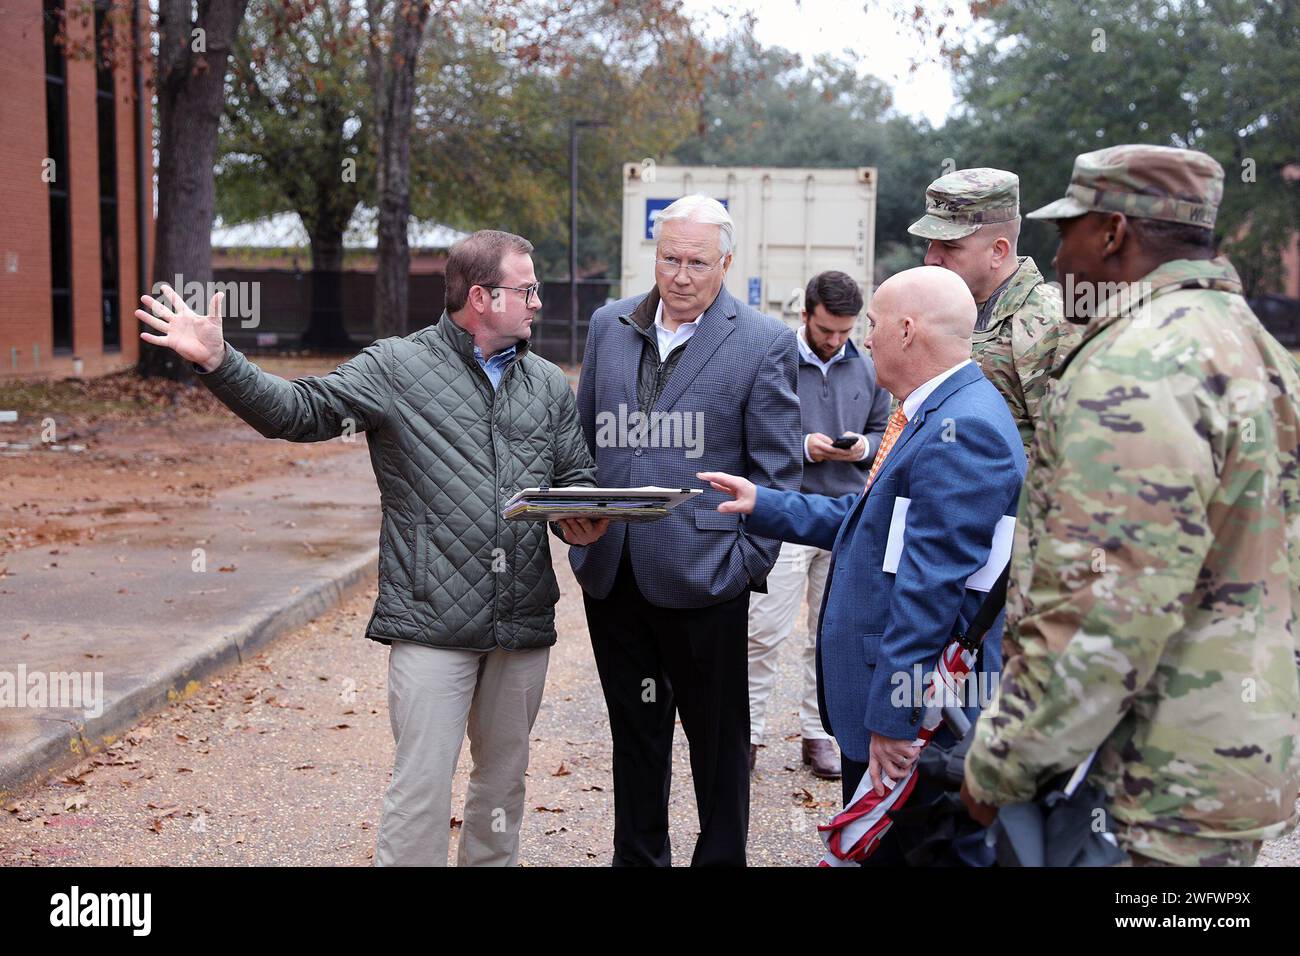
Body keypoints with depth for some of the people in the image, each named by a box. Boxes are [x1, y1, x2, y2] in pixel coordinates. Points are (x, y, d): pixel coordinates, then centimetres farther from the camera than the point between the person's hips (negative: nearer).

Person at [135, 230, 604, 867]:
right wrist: (217, 362, -19)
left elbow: (578, 475, 17)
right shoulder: (396, 368, -1)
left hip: (524, 624, 5)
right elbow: (297, 411, -5)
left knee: (504, 779, 16)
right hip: (432, 624, -4)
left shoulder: (548, 384, 13)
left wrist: (583, 522, -5)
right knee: (421, 785, -5)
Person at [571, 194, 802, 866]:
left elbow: (777, 466, -4)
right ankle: (637, 857, 32)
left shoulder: (765, 343, -4)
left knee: (719, 740, 10)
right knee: (634, 732, 17)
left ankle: (720, 858, 27)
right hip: (612, 575, 4)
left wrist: (748, 561, -10)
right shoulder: (609, 326, 9)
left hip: (703, 576, -4)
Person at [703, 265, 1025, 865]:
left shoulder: (963, 430, -22)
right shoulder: (929, 415, 11)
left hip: (922, 723, -10)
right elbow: (872, 522, 20)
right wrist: (763, 505, 20)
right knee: (873, 849, 20)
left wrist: (894, 719, -22)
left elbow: (931, 589, -24)